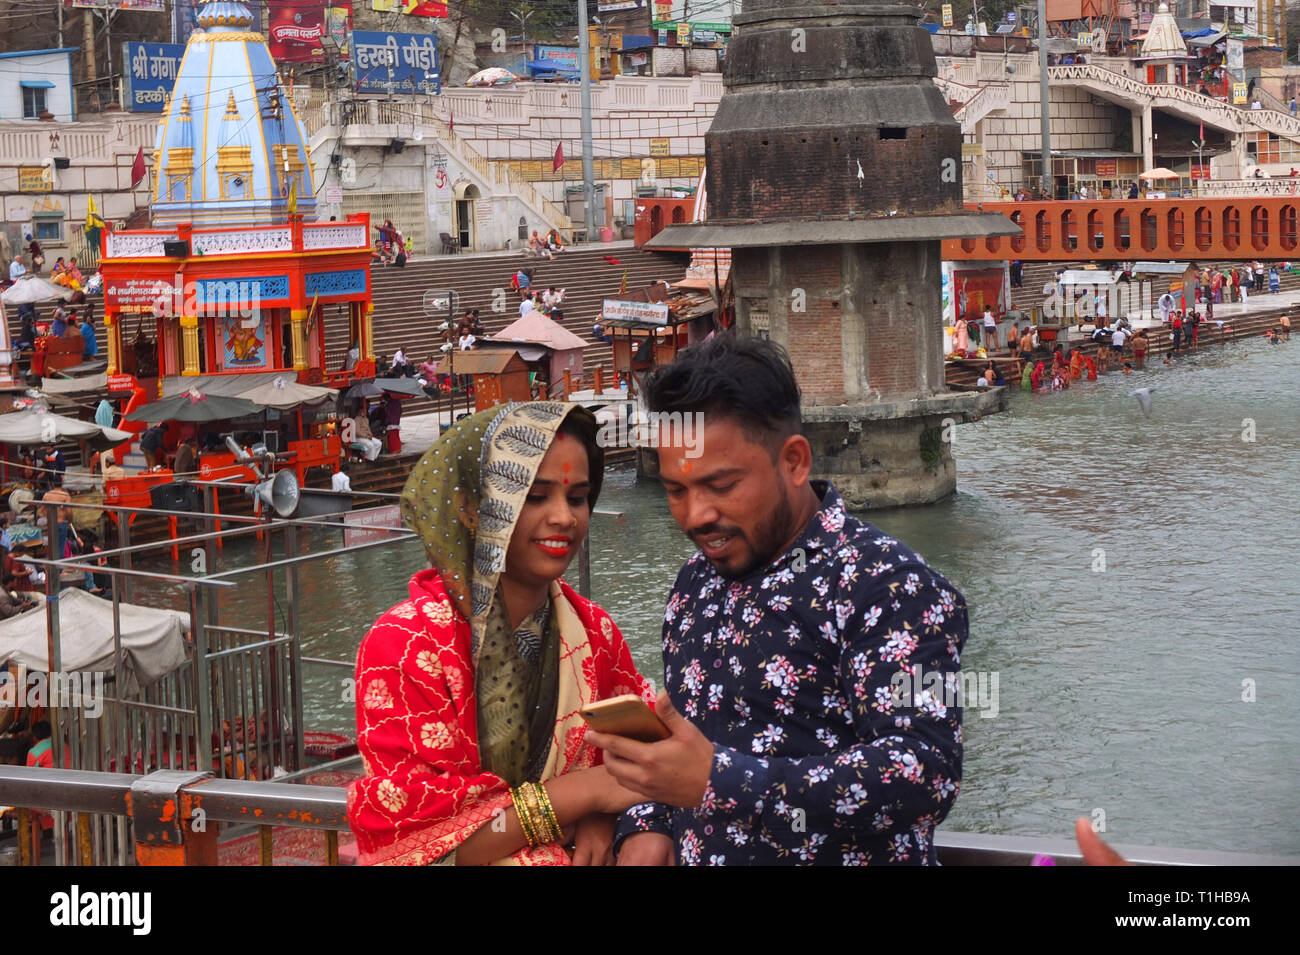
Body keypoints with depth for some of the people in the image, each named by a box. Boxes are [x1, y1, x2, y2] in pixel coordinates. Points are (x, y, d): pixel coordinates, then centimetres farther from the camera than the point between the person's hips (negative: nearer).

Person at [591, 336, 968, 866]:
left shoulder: (886, 584, -11)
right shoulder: (698, 580, 12)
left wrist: (720, 782, -25)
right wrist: (647, 825, 2)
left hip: (837, 853, -5)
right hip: (691, 851, 6)